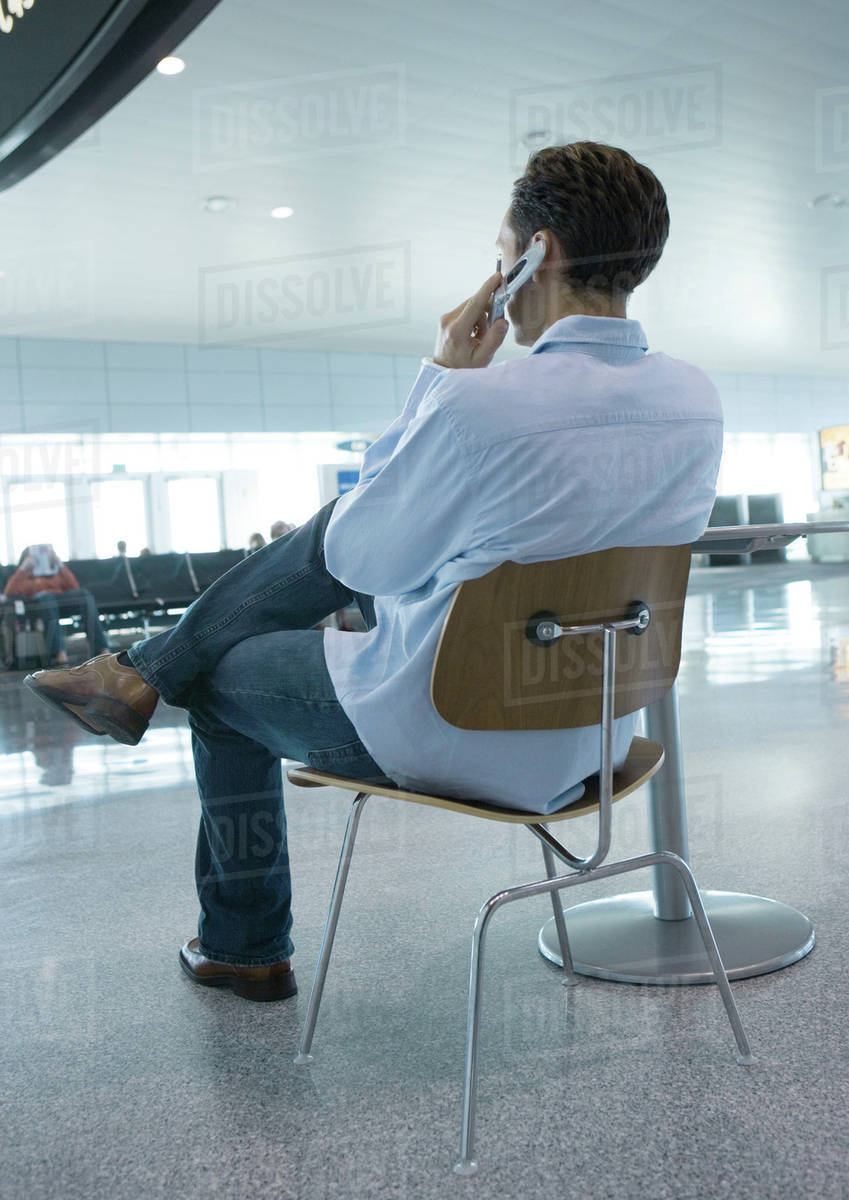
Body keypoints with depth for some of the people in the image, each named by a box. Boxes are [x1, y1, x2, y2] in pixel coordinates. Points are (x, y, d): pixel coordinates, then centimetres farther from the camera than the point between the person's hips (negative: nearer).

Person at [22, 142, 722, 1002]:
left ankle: (242, 948, 41)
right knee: (330, 529, 18)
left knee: (223, 679, 22)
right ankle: (144, 672, 33)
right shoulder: (698, 400, -6)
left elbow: (361, 558, -13)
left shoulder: (482, 404, -30)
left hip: (448, 733, -7)